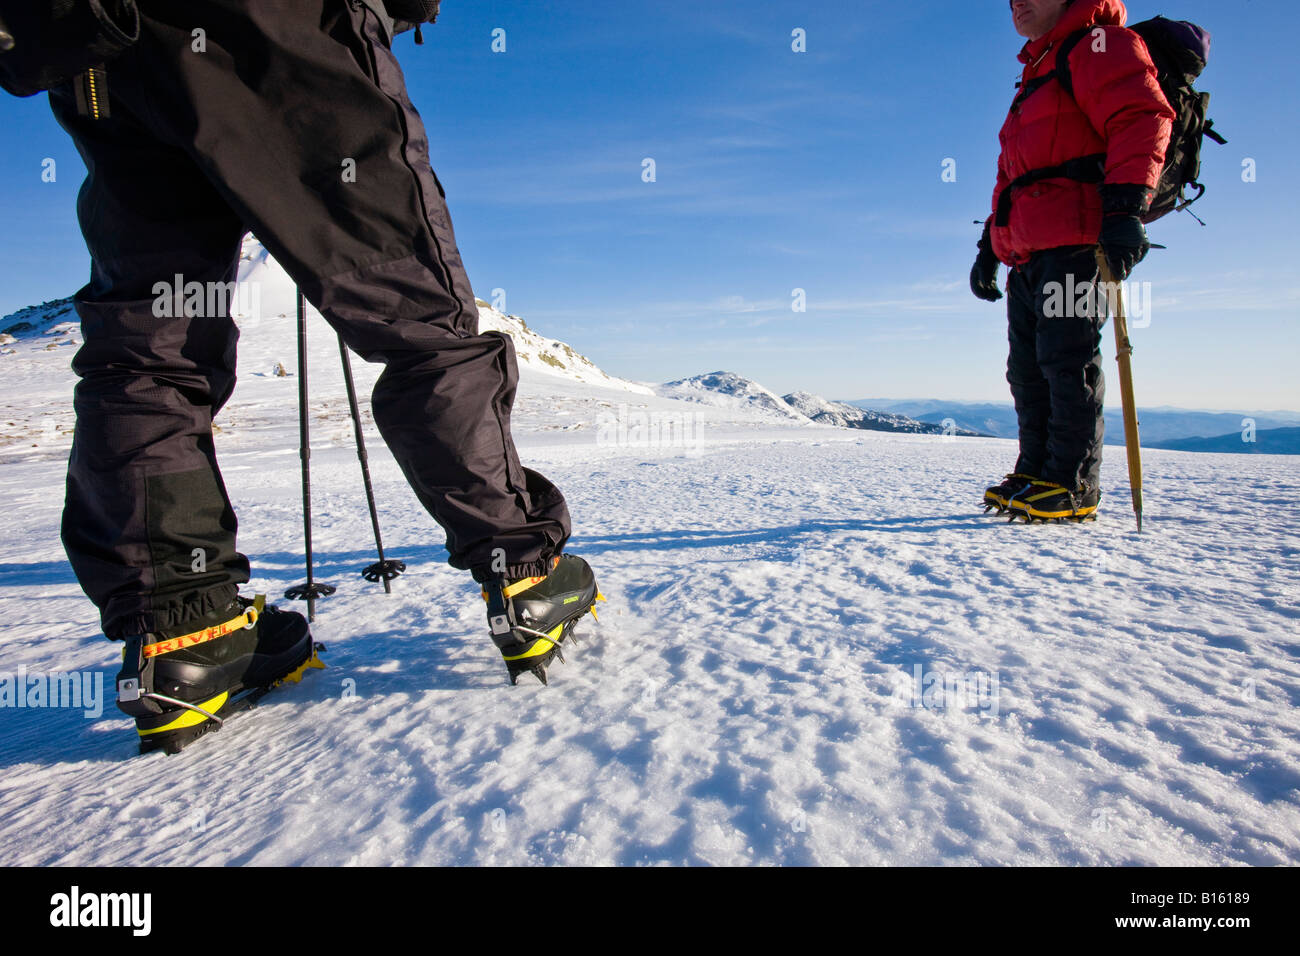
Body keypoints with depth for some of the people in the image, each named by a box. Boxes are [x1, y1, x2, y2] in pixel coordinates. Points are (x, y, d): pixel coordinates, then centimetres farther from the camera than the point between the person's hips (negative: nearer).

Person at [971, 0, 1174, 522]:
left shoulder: (1099, 44, 4)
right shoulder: (1036, 78, 33)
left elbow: (1143, 120, -11)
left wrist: (1124, 209, -24)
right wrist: (990, 246, 26)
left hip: (1075, 245, -9)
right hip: (1029, 255, 9)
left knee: (1067, 362, -12)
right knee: (1028, 368, 6)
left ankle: (1074, 487, -9)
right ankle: (1034, 473, 11)